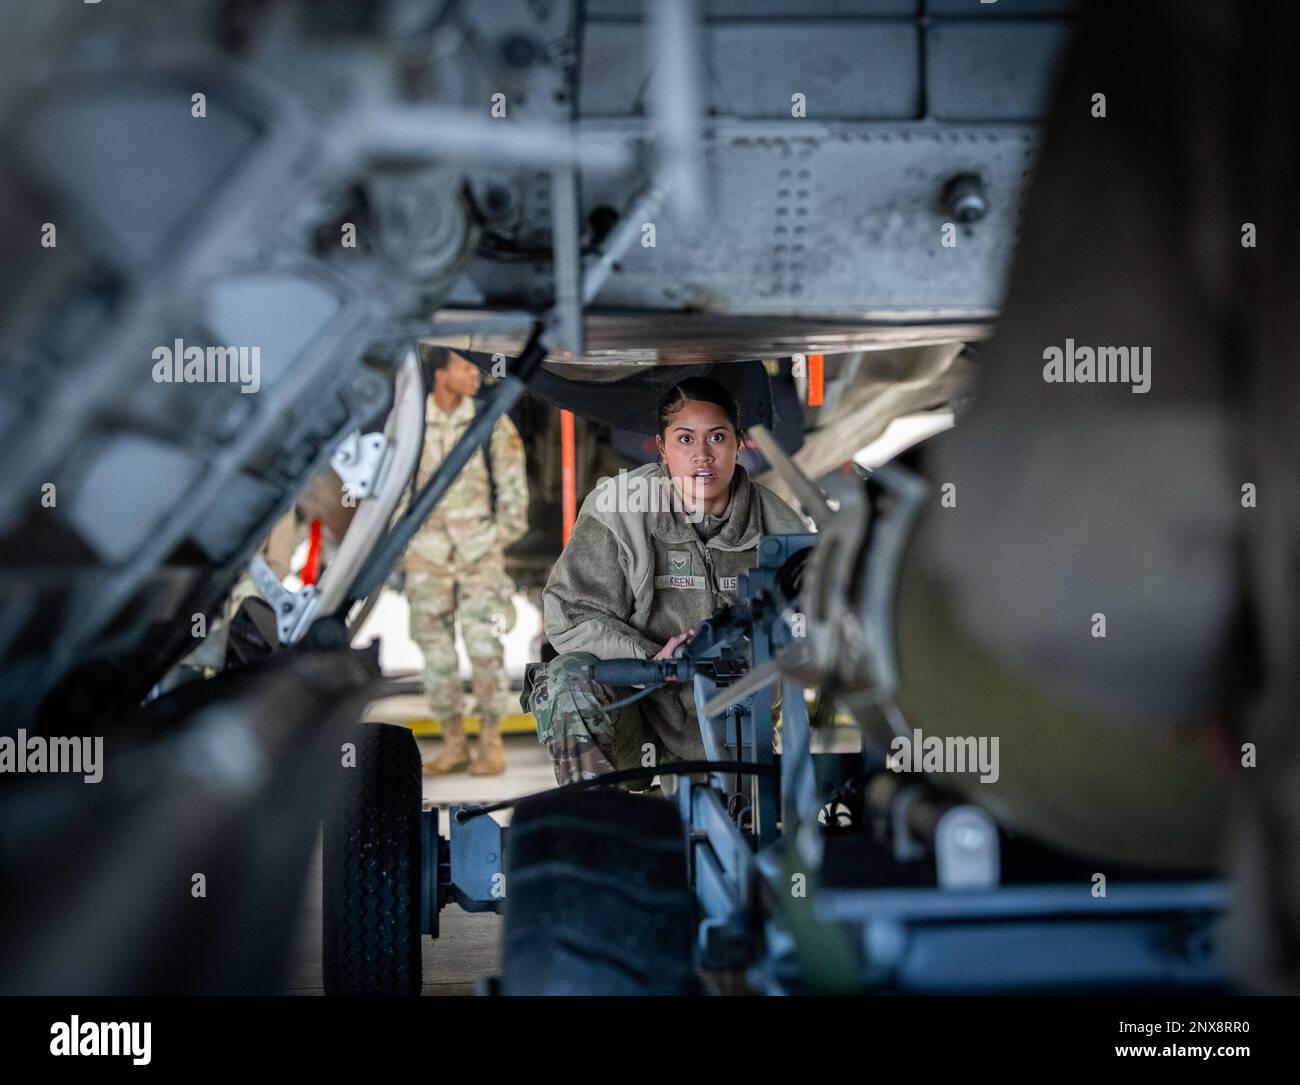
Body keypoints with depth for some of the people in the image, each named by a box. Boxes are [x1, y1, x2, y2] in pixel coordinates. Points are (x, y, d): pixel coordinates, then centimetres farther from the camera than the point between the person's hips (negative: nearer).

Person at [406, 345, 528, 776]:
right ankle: (453, 745, 14)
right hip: (427, 558, 2)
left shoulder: (493, 424, -4)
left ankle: (491, 743, 5)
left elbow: (513, 489, 3)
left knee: (484, 650, -7)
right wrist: (403, 546, 5)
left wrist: (498, 542, 0)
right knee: (437, 654, 4)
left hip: (481, 555, -2)